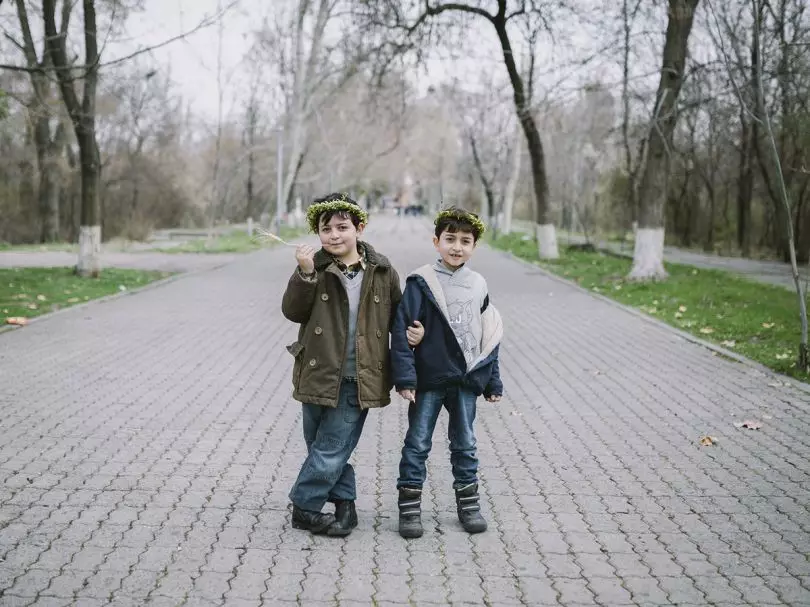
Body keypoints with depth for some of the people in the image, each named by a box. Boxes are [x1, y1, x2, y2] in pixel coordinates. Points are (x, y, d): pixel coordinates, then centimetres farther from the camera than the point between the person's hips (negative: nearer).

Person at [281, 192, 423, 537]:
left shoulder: (382, 272, 1)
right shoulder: (314, 268, -2)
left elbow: (396, 315, 14)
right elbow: (293, 311, -11)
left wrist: (411, 331, -6)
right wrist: (305, 274, -24)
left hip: (357, 380, -1)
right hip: (320, 376, 1)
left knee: (330, 451, 2)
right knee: (325, 449, 12)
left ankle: (304, 506, 19)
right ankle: (344, 503, 29)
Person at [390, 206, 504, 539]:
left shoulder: (477, 285, 6)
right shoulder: (421, 282, -9)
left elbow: (489, 335, 11)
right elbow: (401, 329, -12)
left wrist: (493, 381, 11)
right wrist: (405, 377, -17)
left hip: (466, 379, 4)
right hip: (429, 379, -4)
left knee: (465, 443, 14)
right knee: (418, 443, 4)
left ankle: (468, 502, 26)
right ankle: (409, 505, 13)